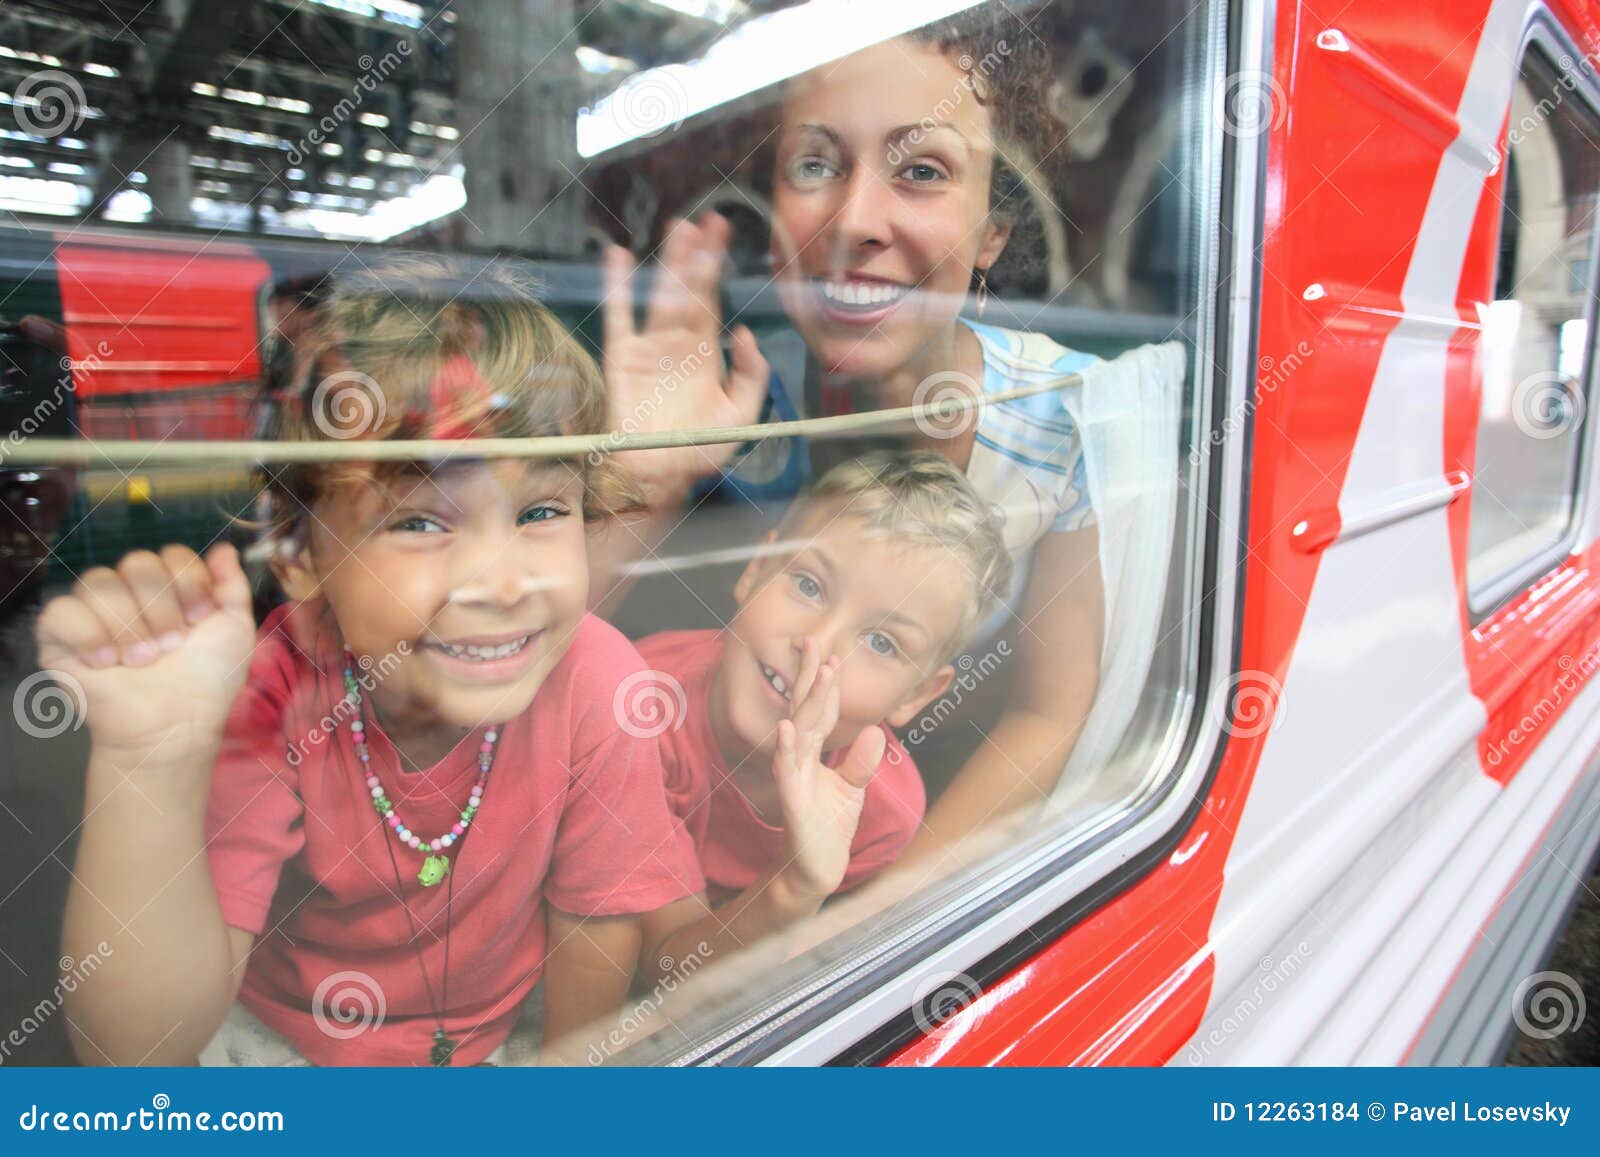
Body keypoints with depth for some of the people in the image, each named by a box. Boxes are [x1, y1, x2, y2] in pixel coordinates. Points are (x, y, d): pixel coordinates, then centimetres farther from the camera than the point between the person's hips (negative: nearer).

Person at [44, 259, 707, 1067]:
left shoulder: (594, 681, -24)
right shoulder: (263, 705, -26)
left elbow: (600, 919, -10)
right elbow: (142, 1047, -29)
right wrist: (154, 756, -40)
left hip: (507, 1033, 1)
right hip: (274, 1043, 0)